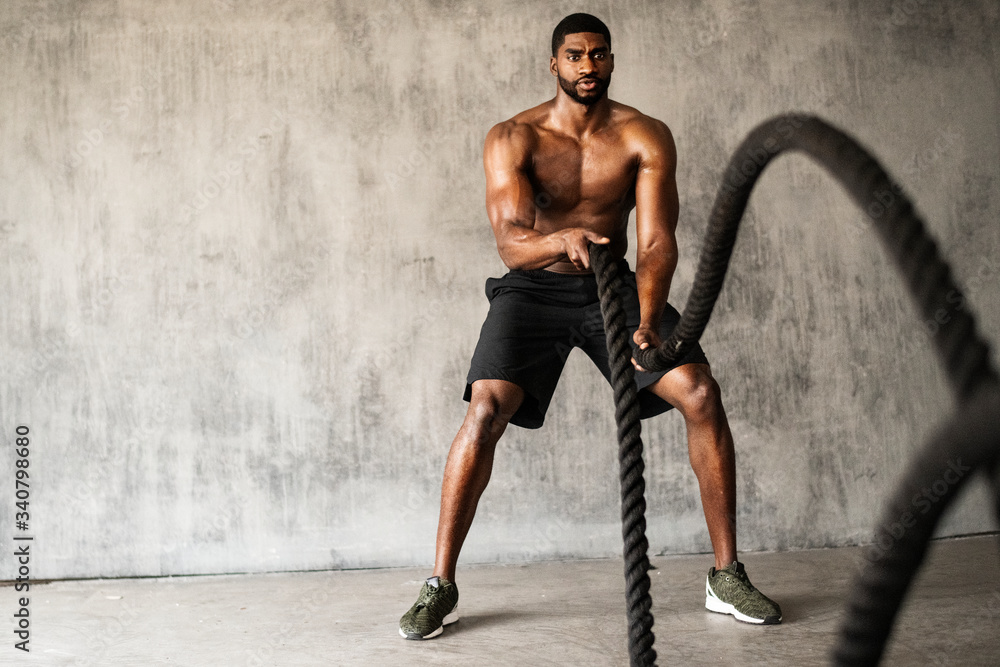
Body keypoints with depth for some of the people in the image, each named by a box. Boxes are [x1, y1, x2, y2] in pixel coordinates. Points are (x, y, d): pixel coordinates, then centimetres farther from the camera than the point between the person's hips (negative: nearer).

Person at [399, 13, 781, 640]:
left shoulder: (646, 137, -8)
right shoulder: (513, 138, -12)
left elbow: (657, 241, -19)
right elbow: (510, 240, -25)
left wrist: (647, 322, -37)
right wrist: (562, 240, -48)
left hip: (613, 285, 2)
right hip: (534, 288, -1)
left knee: (701, 392, -17)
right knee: (487, 408, -25)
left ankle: (727, 575, -3)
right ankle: (441, 585, -9)